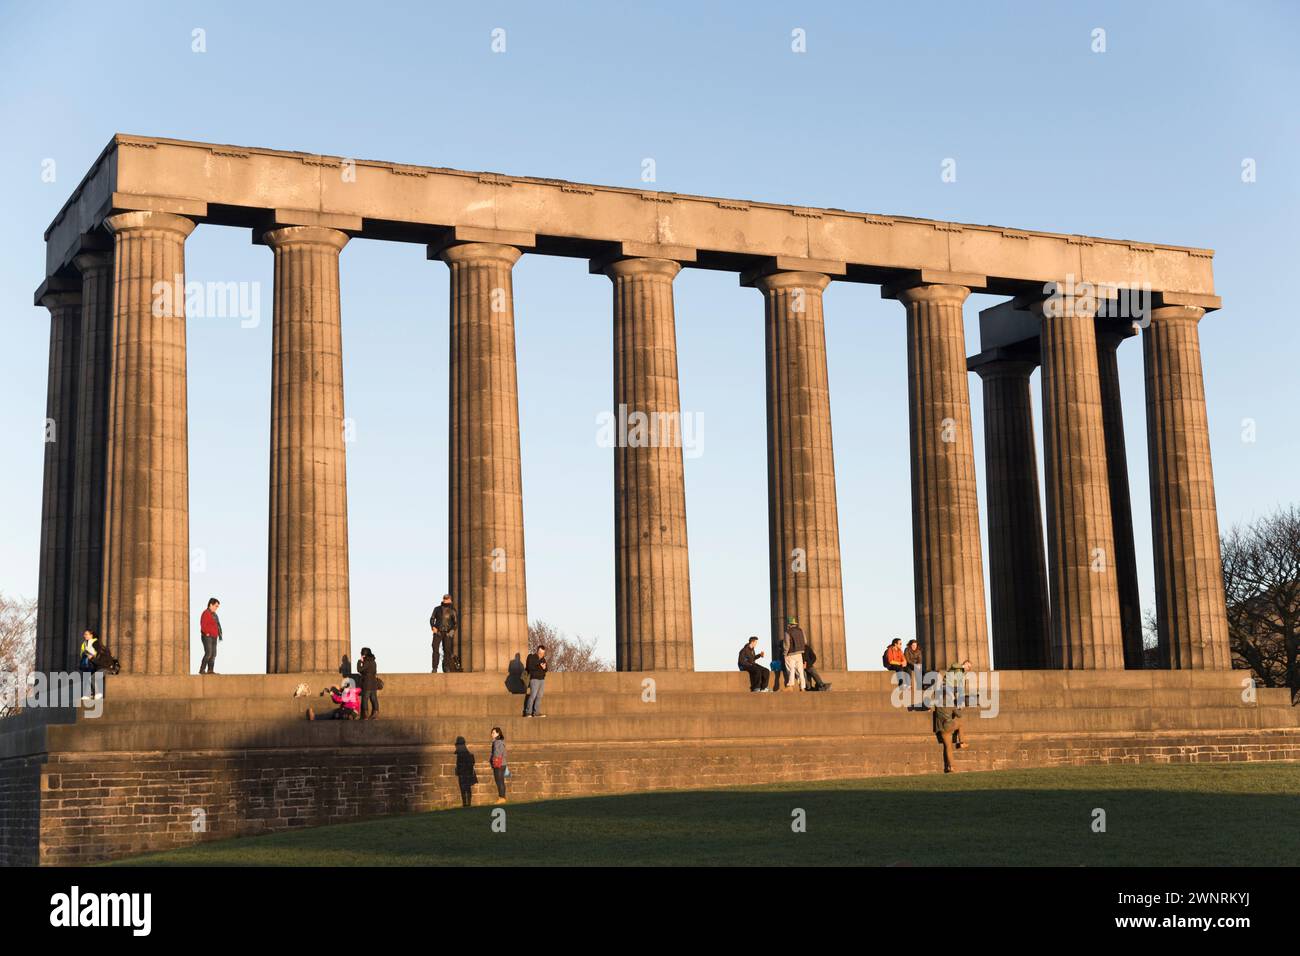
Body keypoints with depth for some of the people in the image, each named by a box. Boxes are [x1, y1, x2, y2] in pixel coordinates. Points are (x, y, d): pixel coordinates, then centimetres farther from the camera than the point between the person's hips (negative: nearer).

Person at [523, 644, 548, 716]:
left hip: (542, 679, 7)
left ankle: (535, 712, 4)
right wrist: (538, 666, -24)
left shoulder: (543, 659, 14)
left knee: (539, 696, 2)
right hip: (534, 679, -7)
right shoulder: (531, 657, -3)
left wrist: (544, 668, -11)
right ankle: (528, 712, -13)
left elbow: (546, 670, 12)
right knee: (533, 695, -14)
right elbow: (530, 667, -15)